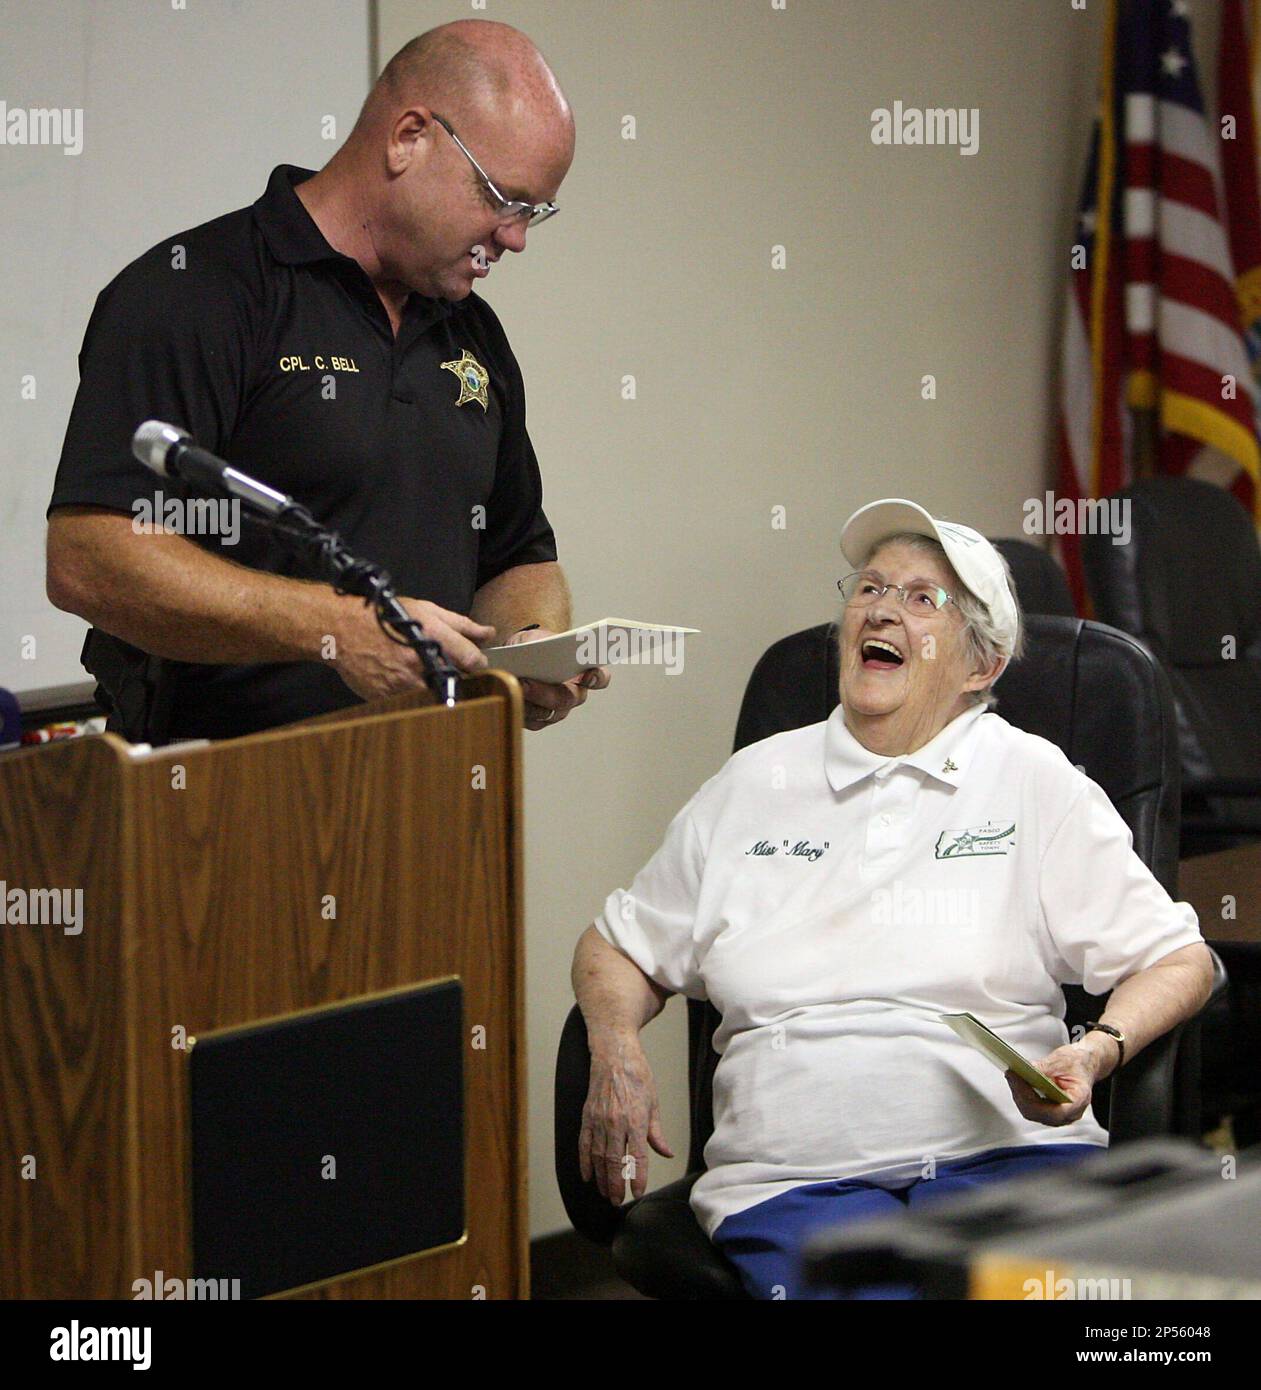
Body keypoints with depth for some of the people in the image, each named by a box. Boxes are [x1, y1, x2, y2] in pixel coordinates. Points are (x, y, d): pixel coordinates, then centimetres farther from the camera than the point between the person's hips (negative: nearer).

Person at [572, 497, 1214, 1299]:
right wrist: (616, 1050, 6)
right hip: (796, 1178, 1)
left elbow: (1178, 962, 11)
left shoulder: (1036, 781, 14)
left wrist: (1098, 1052, -10)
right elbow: (619, 945, 28)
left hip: (1003, 1148, -1)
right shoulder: (754, 785, 21)